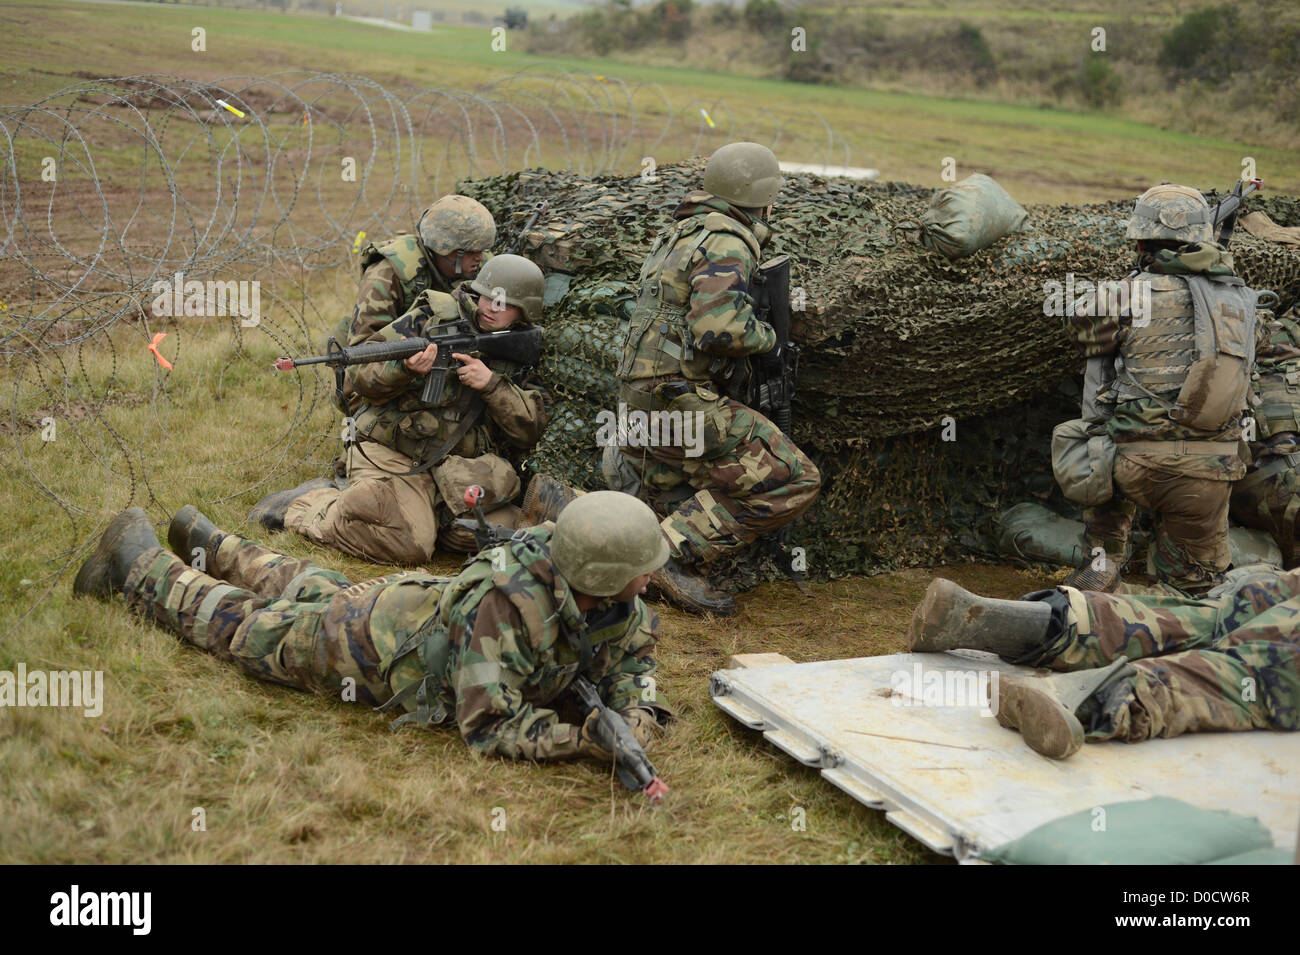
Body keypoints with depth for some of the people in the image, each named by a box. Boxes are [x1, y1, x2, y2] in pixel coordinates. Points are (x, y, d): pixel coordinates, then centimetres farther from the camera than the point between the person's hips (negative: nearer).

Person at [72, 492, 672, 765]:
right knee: (244, 625, 16)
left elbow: (631, 652, -5)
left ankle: (205, 541, 57)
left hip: (421, 598, 7)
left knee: (313, 591, 33)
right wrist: (578, 739, -50)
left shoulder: (613, 602, -23)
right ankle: (136, 558, 37)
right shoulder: (505, 607, -45)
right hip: (368, 644, -7)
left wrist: (637, 712, -26)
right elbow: (488, 726, -42)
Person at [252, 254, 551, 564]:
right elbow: (359, 376, -2)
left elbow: (531, 429, -1)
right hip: (389, 454, -3)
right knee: (408, 545, -26)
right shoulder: (432, 316, 2)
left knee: (498, 529, -23)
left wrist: (491, 384, -14)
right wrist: (404, 367, -23)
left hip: (453, 469, 3)